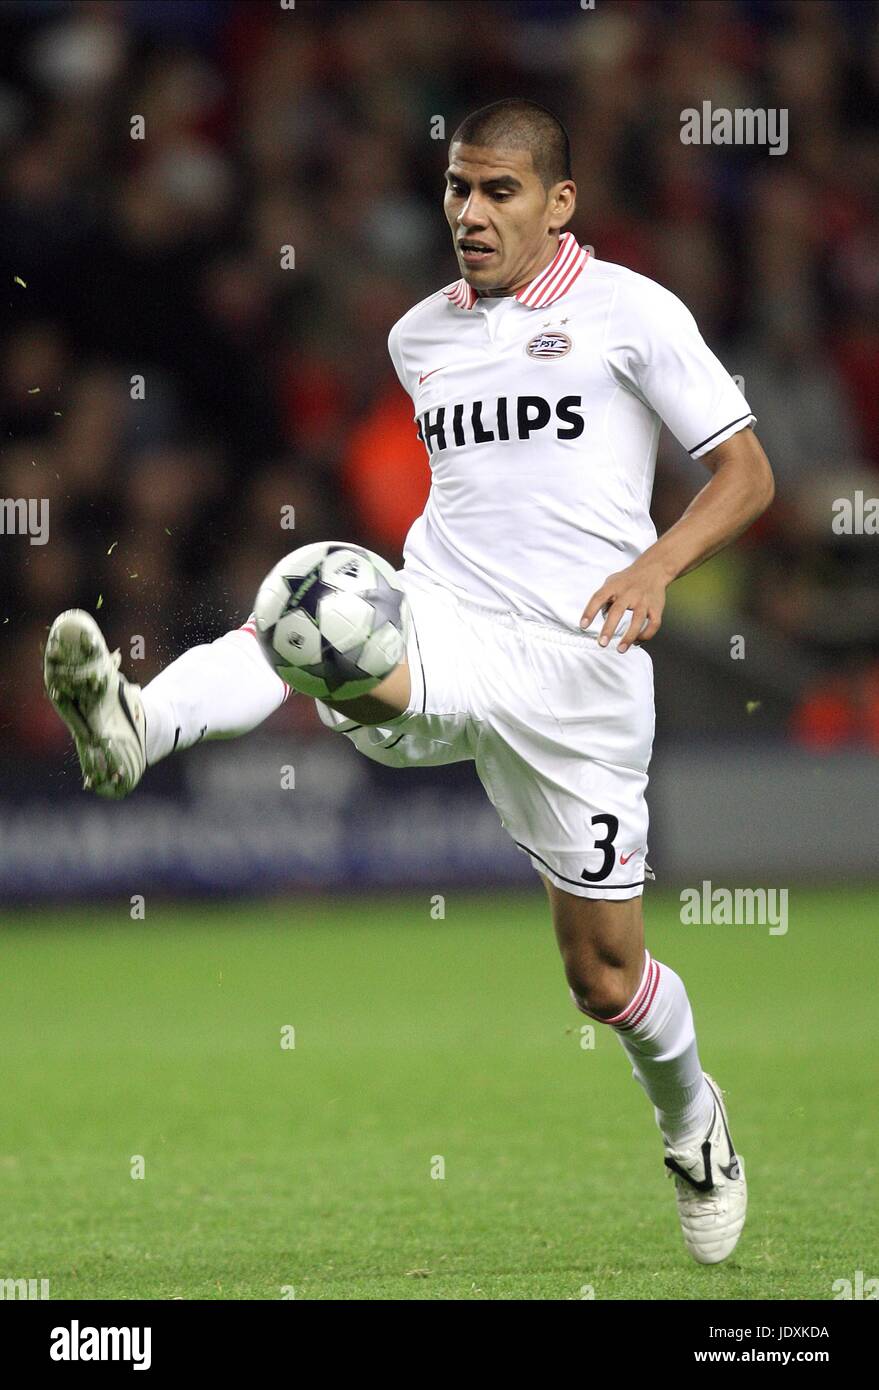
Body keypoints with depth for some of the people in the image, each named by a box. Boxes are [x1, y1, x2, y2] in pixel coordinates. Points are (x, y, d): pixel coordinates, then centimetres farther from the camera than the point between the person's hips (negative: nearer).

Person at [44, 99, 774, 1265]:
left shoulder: (630, 312, 0)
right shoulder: (420, 336, 15)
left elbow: (746, 472, -1)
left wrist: (657, 565, -17)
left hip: (573, 664, -3)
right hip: (434, 632, 3)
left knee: (604, 971, 4)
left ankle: (695, 1127, 35)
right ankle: (134, 726, -62)